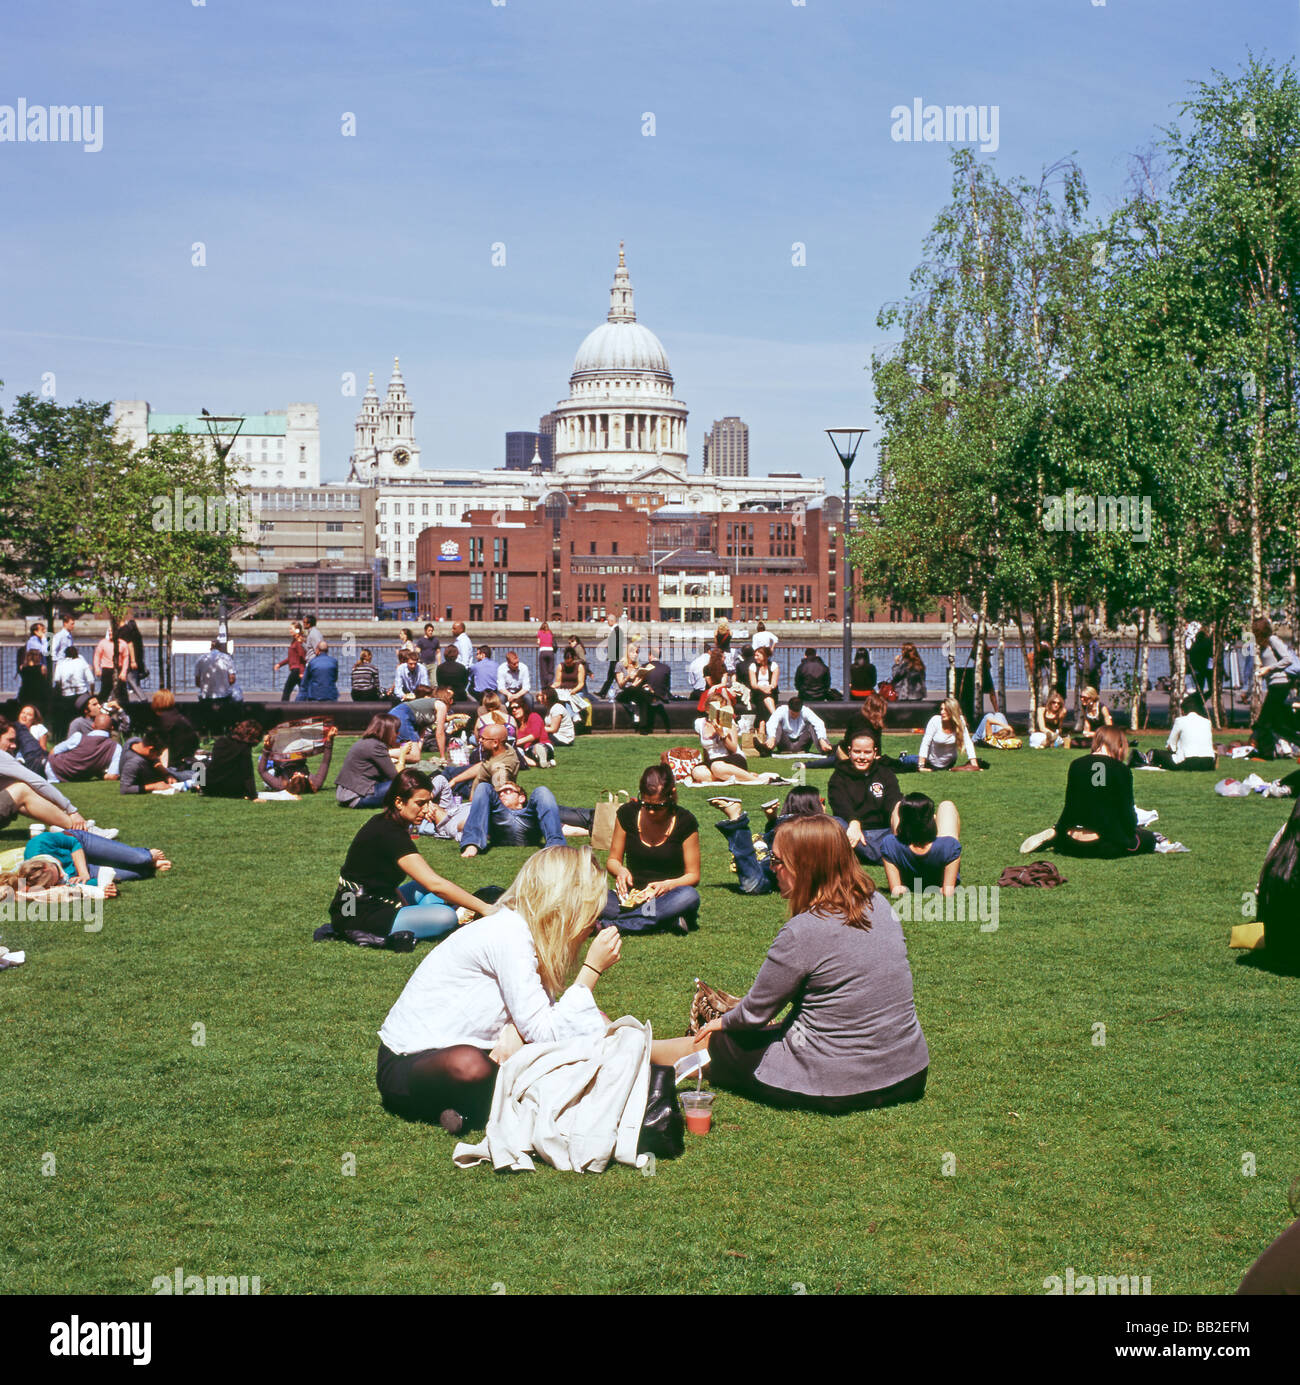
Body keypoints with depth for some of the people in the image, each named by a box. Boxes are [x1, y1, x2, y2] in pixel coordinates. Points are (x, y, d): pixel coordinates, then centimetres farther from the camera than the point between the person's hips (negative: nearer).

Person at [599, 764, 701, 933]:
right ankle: (669, 921, -34)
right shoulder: (627, 814, 0)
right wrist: (620, 870, -14)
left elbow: (693, 875, -1)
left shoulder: (685, 822, -6)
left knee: (689, 897, -38)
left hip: (667, 898, -1)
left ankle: (611, 924, -35)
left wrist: (667, 885, -22)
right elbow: (613, 859, 10)